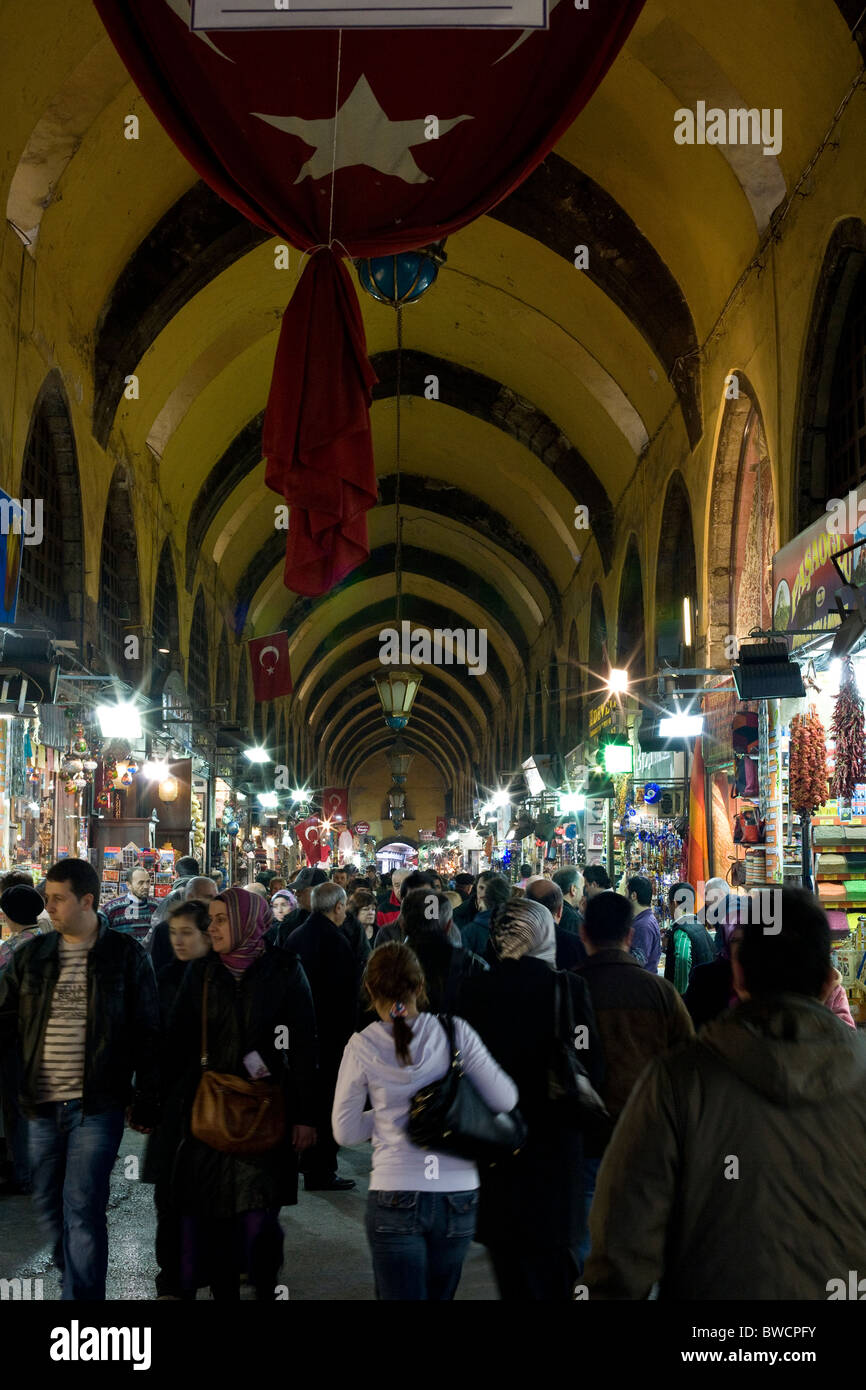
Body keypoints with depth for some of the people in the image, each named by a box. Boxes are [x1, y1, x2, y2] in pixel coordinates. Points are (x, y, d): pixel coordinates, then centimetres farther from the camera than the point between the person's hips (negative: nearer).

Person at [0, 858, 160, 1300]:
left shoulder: (125, 955, -4)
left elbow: (147, 1034, -2)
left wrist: (147, 1102, -4)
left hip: (97, 1105, -4)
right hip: (43, 1104, 5)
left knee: (82, 1211, -6)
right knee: (48, 1209, 15)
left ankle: (82, 1294, 5)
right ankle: (79, 1279, 36)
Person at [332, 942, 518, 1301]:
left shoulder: (361, 1046, -5)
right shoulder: (455, 1032, -4)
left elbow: (345, 1132, 2)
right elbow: (505, 1099, -2)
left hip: (395, 1195, -2)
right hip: (458, 1194, 2)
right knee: (441, 1295, 21)